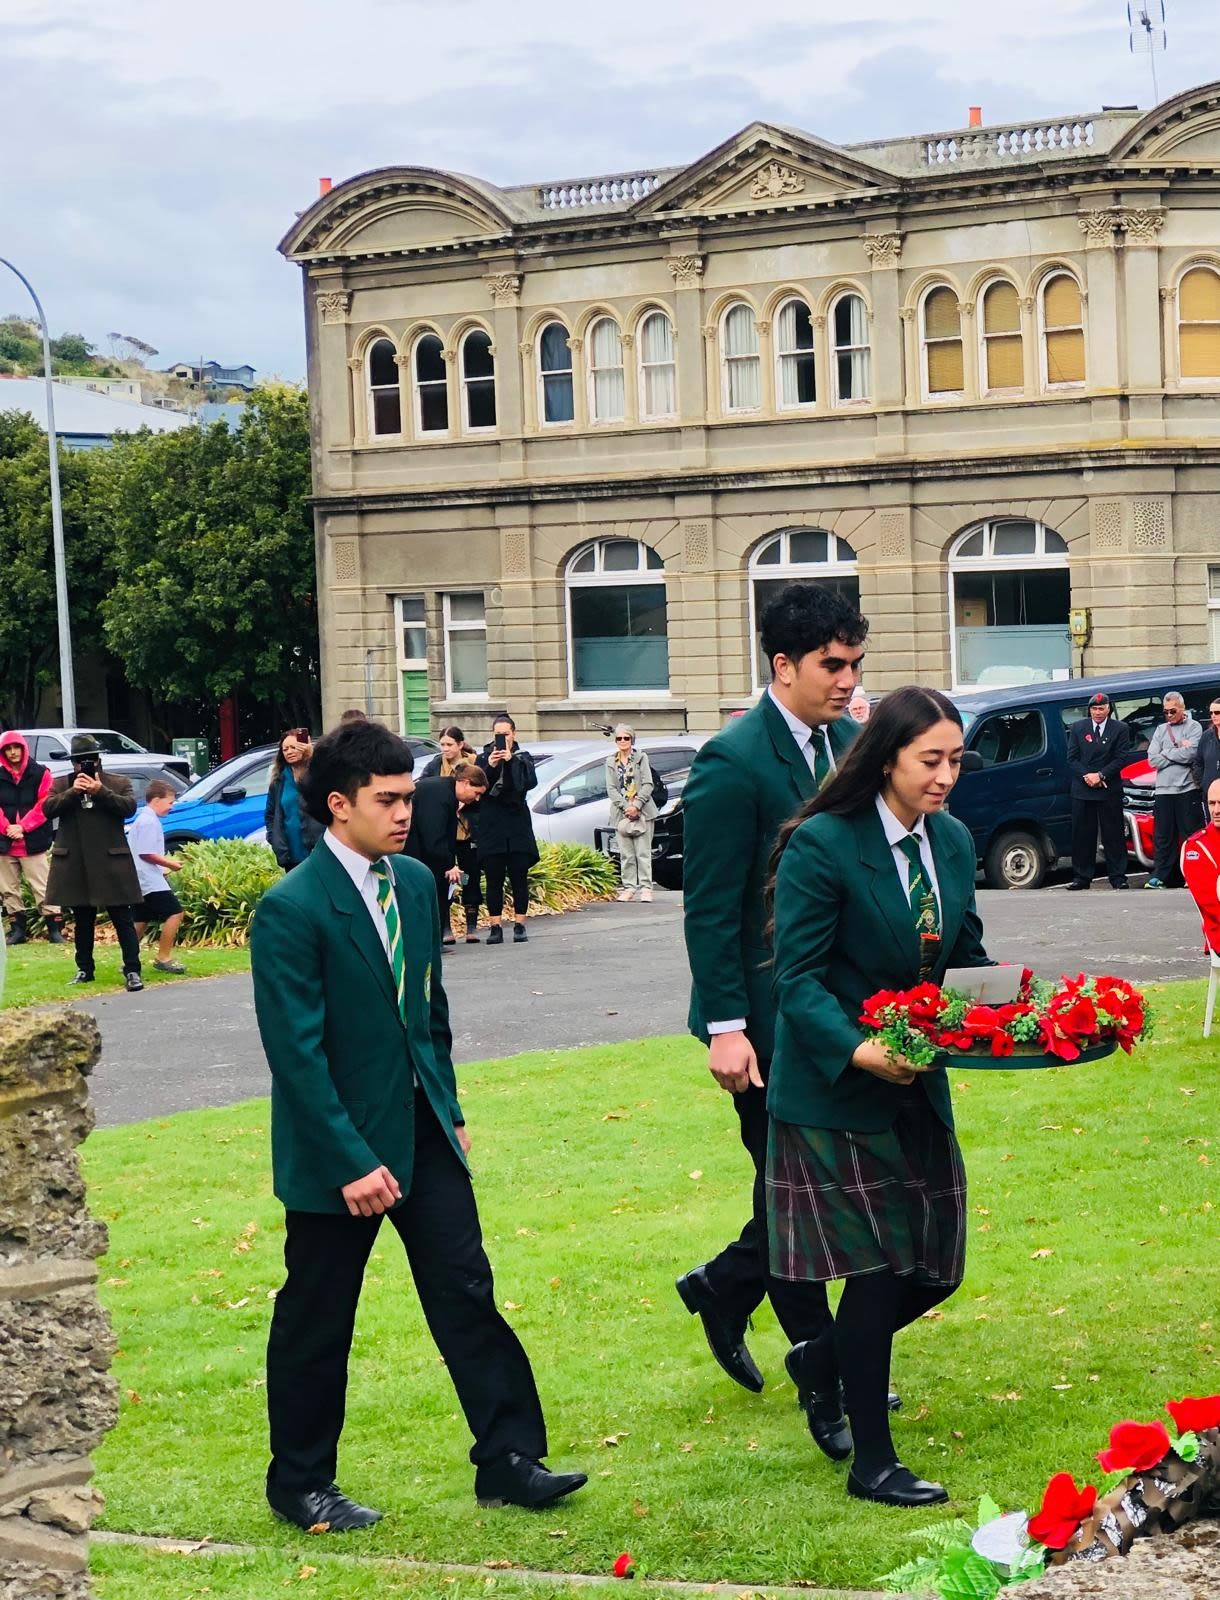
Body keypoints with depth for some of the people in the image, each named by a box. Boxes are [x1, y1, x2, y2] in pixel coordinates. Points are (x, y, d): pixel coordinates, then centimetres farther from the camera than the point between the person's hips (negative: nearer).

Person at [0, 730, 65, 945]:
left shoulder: (40, 773, 1)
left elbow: (44, 805, -5)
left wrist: (22, 827, -12)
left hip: (33, 842, -3)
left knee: (42, 887, -6)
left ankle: (54, 928, -5)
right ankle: (17, 929, 15)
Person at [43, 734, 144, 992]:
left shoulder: (118, 784, 5)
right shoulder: (61, 784, 10)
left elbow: (129, 807, -10)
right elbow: (47, 808, -4)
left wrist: (100, 792, -19)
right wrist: (73, 792, -17)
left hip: (111, 863, -2)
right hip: (74, 865, 2)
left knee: (122, 918, -3)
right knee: (82, 920, 11)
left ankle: (132, 971, -4)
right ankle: (84, 970, 21)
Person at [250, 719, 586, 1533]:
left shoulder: (416, 882, 5)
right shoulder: (292, 909, -18)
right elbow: (297, 1052, -19)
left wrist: (450, 1109, 13)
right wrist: (352, 1162, -21)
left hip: (423, 1131, 6)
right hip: (340, 1145, -6)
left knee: (468, 1296, 4)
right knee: (317, 1322, 8)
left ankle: (508, 1459, 12)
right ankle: (301, 1482, 22)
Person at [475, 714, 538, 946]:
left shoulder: (523, 757, 7)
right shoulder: (483, 757, 6)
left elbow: (530, 781, -10)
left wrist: (512, 761, -21)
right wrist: (490, 766, -20)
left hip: (518, 824, 0)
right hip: (491, 825, 0)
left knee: (519, 877, 1)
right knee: (494, 878, -1)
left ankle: (519, 925, 5)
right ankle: (495, 927, 1)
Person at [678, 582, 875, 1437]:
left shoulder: (850, 742, 7)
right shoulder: (733, 763, -15)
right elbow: (710, 909, -16)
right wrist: (725, 1028, -19)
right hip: (770, 1013, -7)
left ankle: (724, 1289, 33)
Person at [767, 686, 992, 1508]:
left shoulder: (953, 840, 5)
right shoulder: (822, 845, -16)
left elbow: (967, 955, 15)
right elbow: (798, 977, -16)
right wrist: (859, 1051, -31)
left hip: (919, 1085, 7)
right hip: (836, 1092, -7)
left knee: (936, 1267, 10)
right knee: (880, 1270, -5)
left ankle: (824, 1361, 37)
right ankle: (871, 1462, 8)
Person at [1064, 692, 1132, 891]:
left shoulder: (1120, 729, 2)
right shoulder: (1077, 728, 8)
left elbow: (1122, 758, -3)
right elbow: (1072, 758, 5)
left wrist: (1101, 775, -13)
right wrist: (1086, 776, -10)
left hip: (1110, 790, -2)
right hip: (1082, 790, 2)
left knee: (1113, 835, 0)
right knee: (1082, 835, 3)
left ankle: (1118, 877, 4)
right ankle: (1081, 877, 8)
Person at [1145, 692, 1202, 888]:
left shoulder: (1194, 727, 3)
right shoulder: (1161, 730, 15)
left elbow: (1190, 754, -13)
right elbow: (1153, 760, 4)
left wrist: (1166, 753, -1)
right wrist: (1179, 752, -4)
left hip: (1188, 789, -4)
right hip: (1163, 790, 4)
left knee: (1190, 835, -1)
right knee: (1162, 837, 3)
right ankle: (1159, 877, 4)